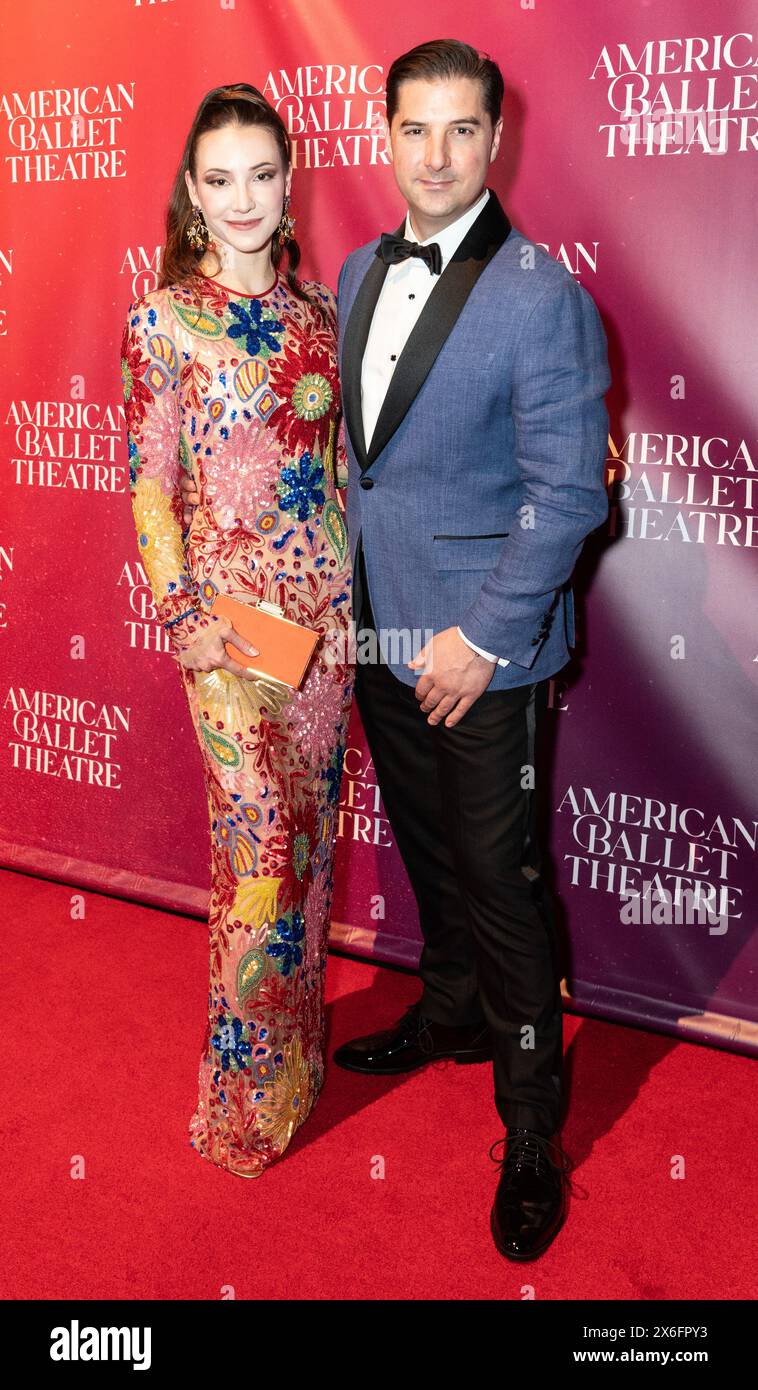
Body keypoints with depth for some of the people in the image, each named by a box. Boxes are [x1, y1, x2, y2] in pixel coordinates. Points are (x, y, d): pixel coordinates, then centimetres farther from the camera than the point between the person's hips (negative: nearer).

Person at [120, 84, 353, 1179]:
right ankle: (247, 1098, 15)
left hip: (327, 606, 5)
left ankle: (298, 1039, 33)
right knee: (261, 842, -3)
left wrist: (355, 586, 9)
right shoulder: (165, 322, -5)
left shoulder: (316, 310, 8)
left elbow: (339, 459, 13)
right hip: (232, 615, -5)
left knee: (311, 830, 13)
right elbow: (149, 485, -6)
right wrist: (183, 615, -11)